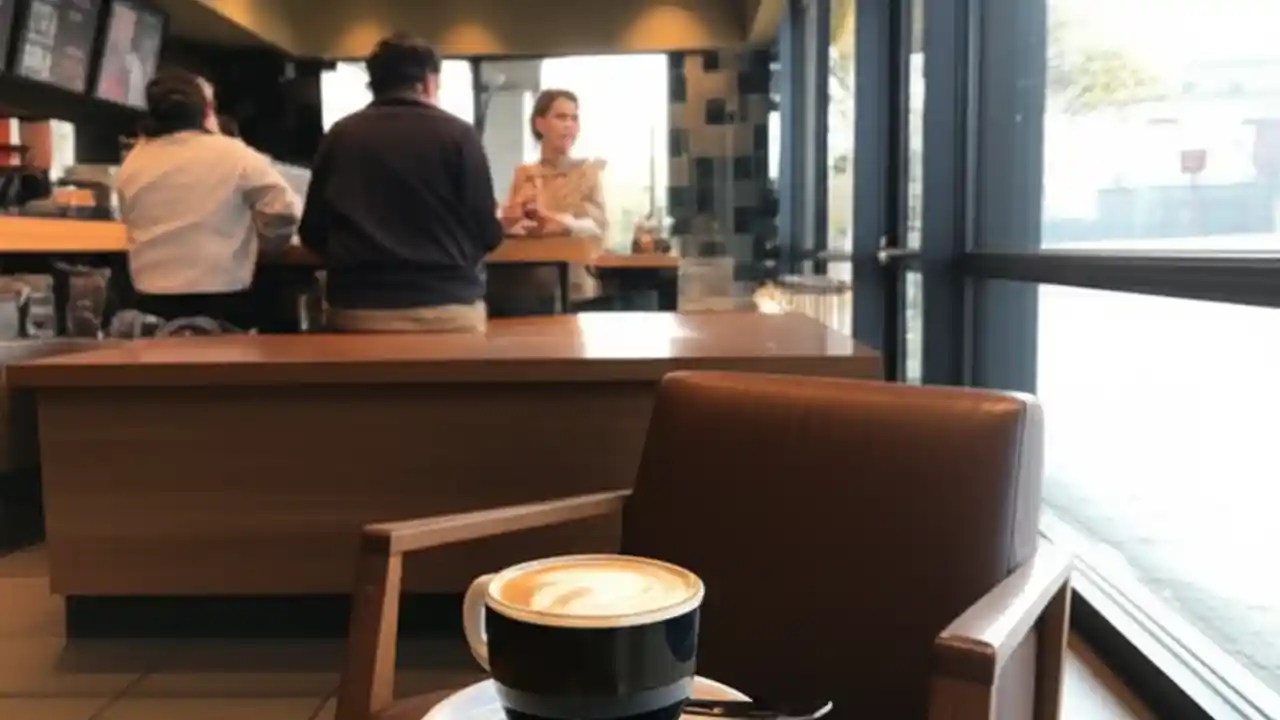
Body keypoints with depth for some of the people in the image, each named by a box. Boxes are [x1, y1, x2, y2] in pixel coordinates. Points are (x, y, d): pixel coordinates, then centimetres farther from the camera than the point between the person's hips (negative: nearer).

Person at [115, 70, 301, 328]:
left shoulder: (132, 164, 6)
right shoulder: (236, 156, -7)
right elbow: (283, 210, -7)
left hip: (153, 303, 4)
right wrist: (257, 246, 9)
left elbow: (131, 222, 16)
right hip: (223, 301, -3)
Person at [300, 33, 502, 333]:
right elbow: (486, 234, -3)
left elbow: (313, 234, 8)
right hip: (448, 307, -2)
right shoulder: (457, 134, -3)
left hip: (358, 310, 2)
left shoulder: (338, 136, 4)